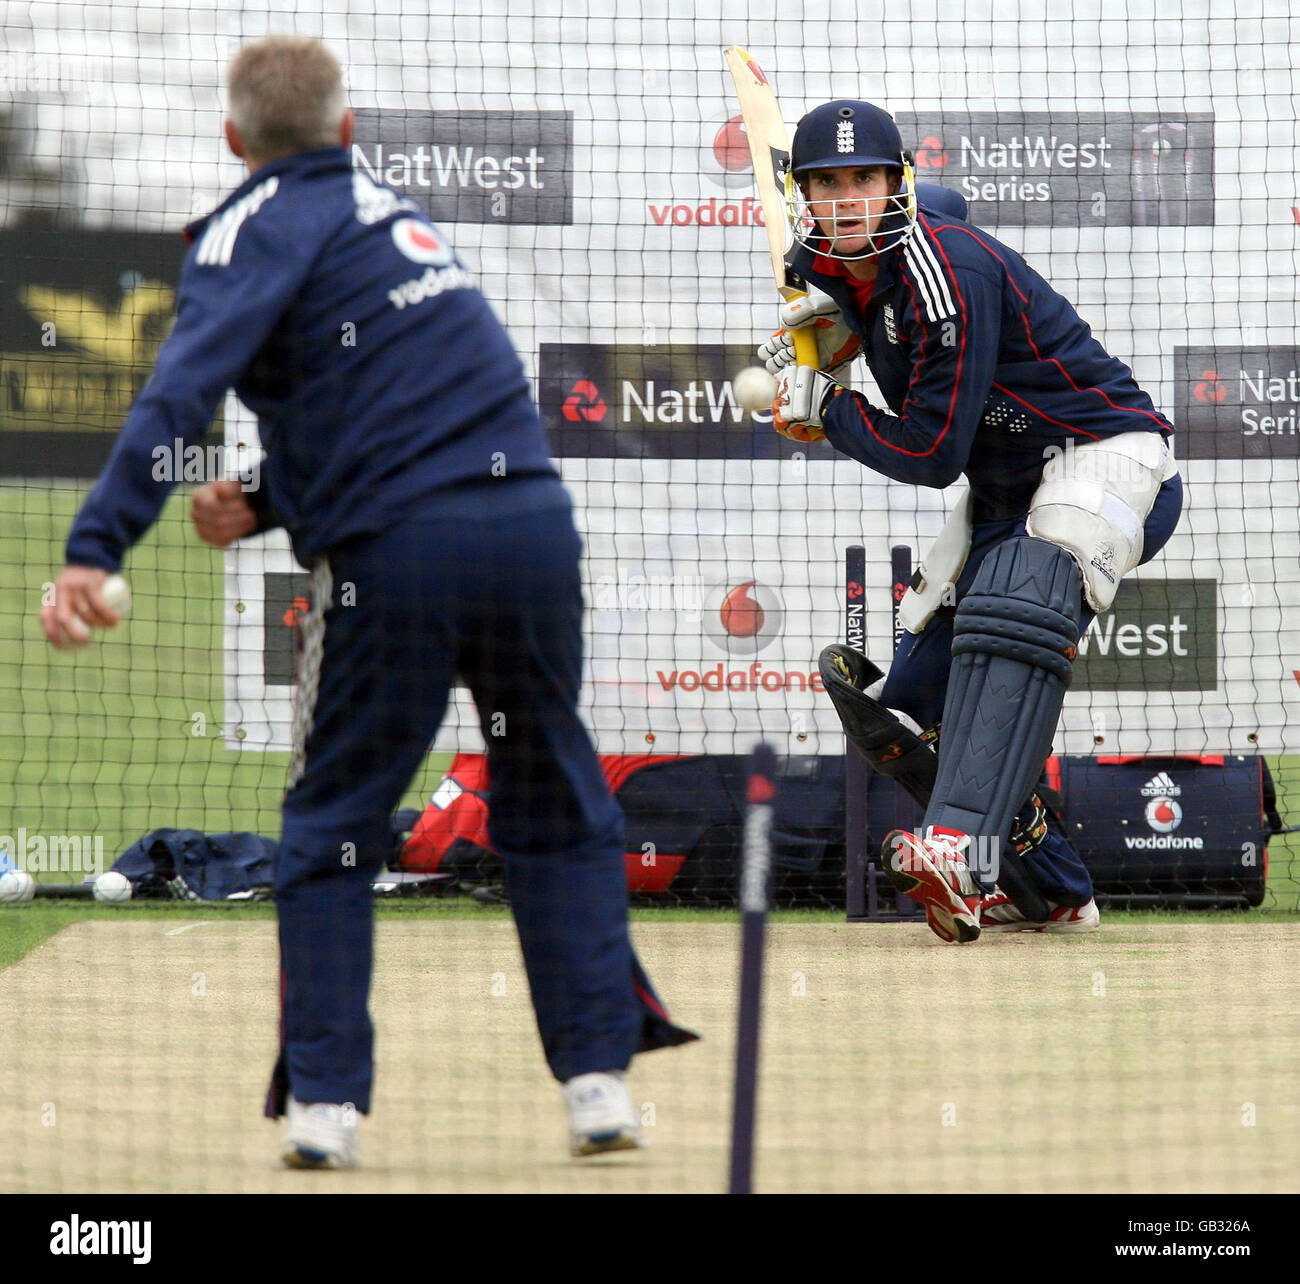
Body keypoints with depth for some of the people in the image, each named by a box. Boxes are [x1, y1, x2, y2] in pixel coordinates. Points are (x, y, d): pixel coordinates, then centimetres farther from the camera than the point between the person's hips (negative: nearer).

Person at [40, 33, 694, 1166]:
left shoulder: (259, 222, 2)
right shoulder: (388, 211, 24)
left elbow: (186, 386, -15)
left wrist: (96, 549, -24)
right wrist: (262, 506, 13)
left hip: (395, 558, -5)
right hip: (532, 517, 5)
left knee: (332, 827, 9)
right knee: (558, 808, 18)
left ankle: (324, 1101, 4)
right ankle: (600, 1081, 12)